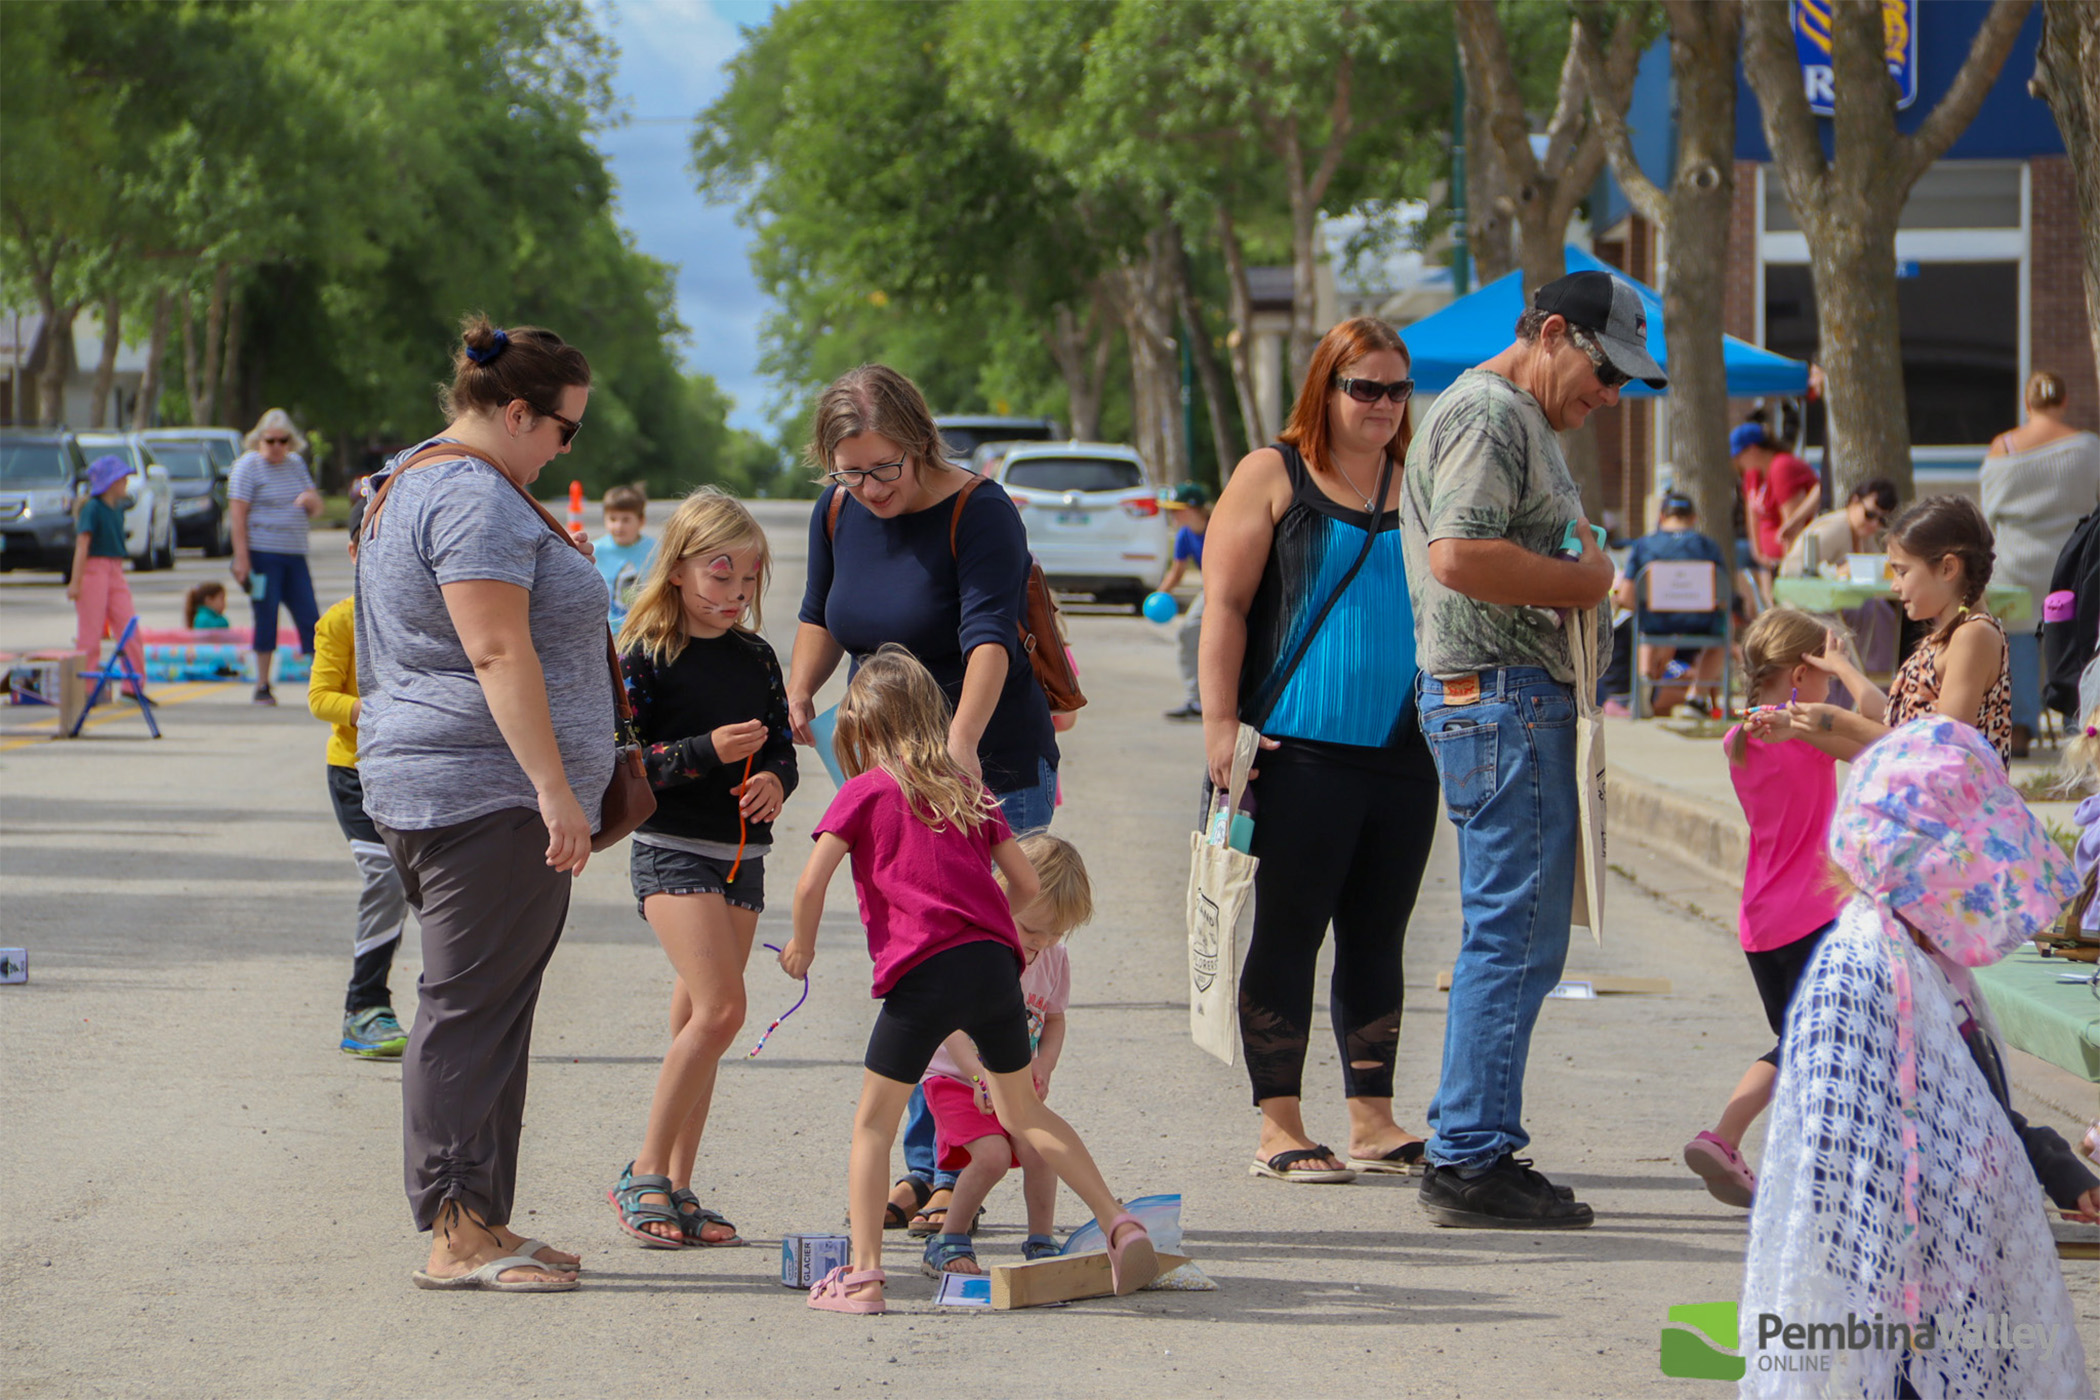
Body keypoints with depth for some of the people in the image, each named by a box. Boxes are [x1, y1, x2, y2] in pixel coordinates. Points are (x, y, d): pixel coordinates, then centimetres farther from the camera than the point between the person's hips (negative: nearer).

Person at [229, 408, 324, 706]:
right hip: (262, 555, -5)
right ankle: (262, 686, 3)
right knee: (266, 617, -4)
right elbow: (237, 513, -9)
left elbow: (316, 510, 19)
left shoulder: (296, 464, 14)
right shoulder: (249, 466, -3)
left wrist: (310, 499, -6)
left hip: (294, 555, 5)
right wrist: (241, 558, -17)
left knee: (309, 616, 2)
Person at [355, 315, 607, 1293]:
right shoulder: (476, 498, -14)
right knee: (470, 1009, -9)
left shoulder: (413, 484, 21)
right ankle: (456, 1231, -9)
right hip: (486, 793, -11)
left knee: (486, 1010, 11)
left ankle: (478, 1223, 14)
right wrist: (557, 789, -25)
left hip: (436, 793, 11)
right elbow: (498, 651, -22)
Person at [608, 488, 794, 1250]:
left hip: (741, 853, 6)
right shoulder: (647, 657, -8)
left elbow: (781, 745, 14)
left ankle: (677, 1188, 13)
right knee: (720, 1009, -18)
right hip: (672, 850, -6)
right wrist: (708, 750, -24)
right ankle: (645, 1175, -9)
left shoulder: (756, 658, 10)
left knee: (697, 1021, 8)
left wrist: (774, 779, -9)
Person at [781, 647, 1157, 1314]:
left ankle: (862, 1275, -1)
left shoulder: (865, 791, 5)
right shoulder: (970, 790, 18)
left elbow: (810, 885, -4)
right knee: (1023, 1111, 22)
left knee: (873, 1123, 6)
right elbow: (1028, 885, 17)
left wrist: (801, 947, 14)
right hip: (995, 964, 5)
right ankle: (1118, 1221, 14)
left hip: (923, 975, -5)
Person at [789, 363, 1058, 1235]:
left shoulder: (978, 511, -18)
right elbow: (822, 614, 19)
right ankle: (921, 1170, 15)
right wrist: (798, 688, -2)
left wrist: (963, 741, -48)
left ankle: (960, 1173, -2)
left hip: (993, 772, -7)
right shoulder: (838, 513, 3)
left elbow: (990, 635, -31)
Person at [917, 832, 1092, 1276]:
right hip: (958, 1077, -5)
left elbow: (1054, 1020, 12)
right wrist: (981, 1076, -38)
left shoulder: (1054, 960, -2)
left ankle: (1041, 1242, 1)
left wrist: (1041, 1068, -8)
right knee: (991, 1154, -24)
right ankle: (949, 1242, -4)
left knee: (1036, 1149, -20)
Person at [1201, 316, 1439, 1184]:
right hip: (1301, 752, -5)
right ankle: (1280, 1129, 3)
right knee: (1288, 934, -1)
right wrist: (1221, 723, -12)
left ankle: (1373, 1122, 15)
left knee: (1378, 941, 9)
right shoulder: (1273, 477, 1)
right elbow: (1225, 602, -4)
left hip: (1403, 753, 5)